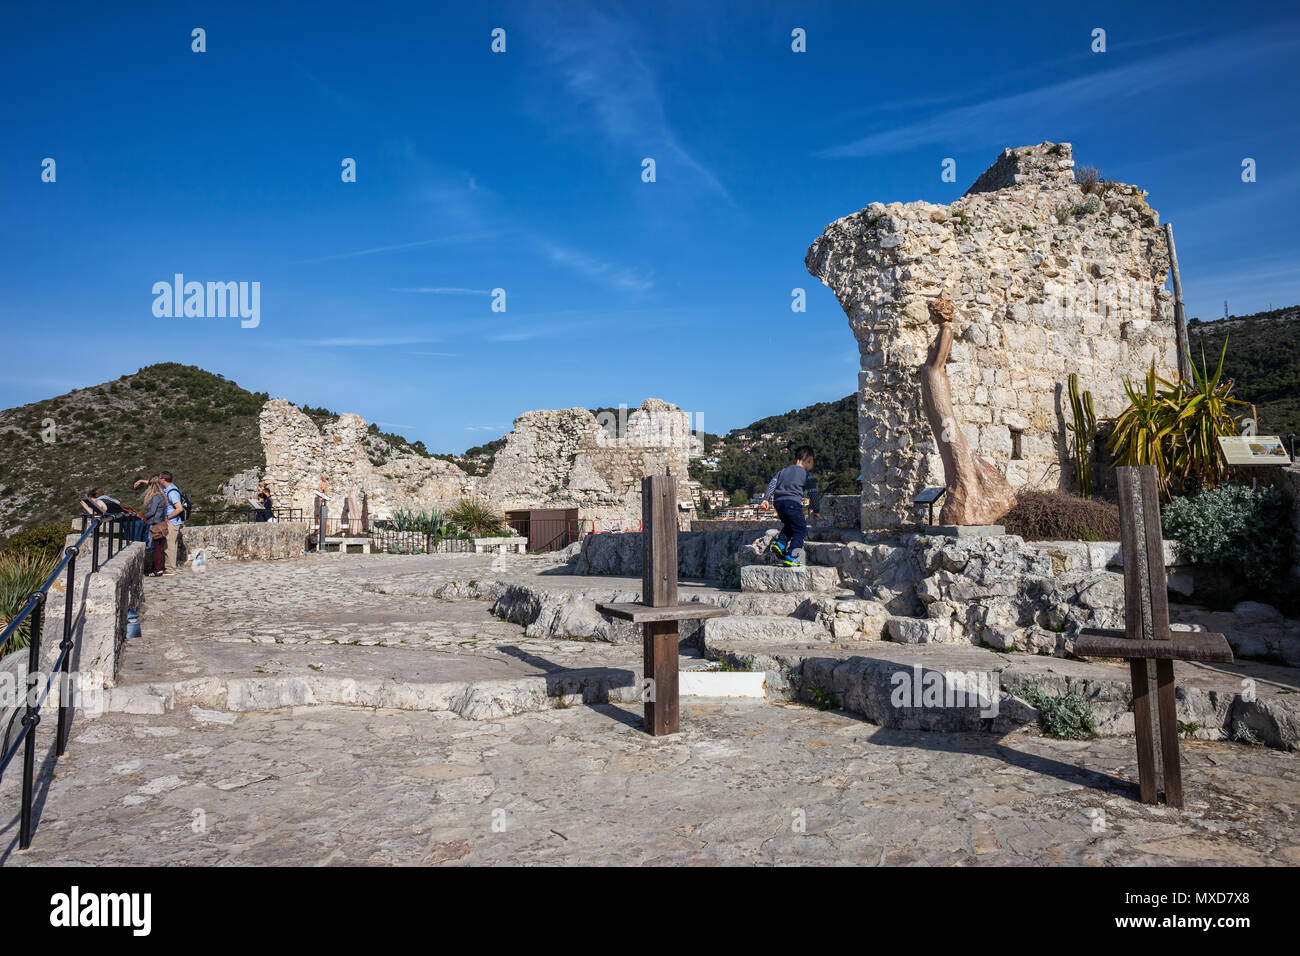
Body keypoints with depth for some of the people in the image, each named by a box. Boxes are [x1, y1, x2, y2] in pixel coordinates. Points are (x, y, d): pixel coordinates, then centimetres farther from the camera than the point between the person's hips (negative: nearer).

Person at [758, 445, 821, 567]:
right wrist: (816, 510, 15)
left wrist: (766, 499, 8)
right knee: (800, 529, 2)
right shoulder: (806, 475, 8)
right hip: (792, 502, -6)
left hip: (778, 502, 6)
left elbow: (772, 483, 13)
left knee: (789, 525, 26)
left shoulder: (783, 470, 23)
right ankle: (790, 557, -7)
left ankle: (780, 544, 6)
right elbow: (812, 493, 6)